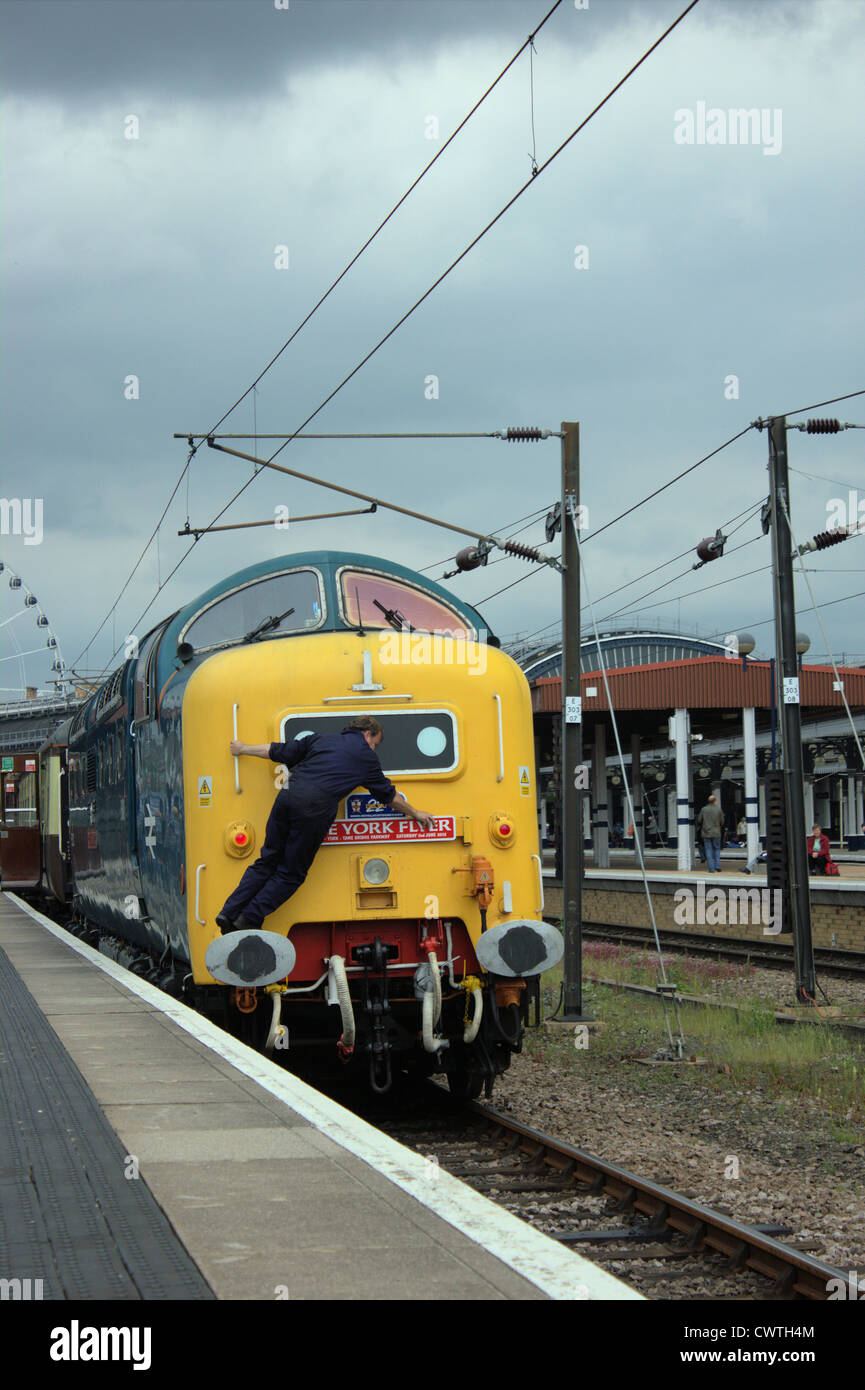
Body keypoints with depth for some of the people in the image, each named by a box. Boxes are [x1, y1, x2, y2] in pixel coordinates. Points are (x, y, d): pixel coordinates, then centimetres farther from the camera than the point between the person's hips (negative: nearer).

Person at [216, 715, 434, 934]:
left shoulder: (321, 739, 26)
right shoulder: (366, 756, 18)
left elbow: (278, 751, 29)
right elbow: (389, 795, 29)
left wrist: (242, 749, 43)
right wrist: (415, 814, 45)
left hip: (288, 795, 4)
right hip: (314, 809, -4)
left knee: (267, 860, 16)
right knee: (291, 873, 8)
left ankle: (229, 914, 8)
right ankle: (249, 920, 0)